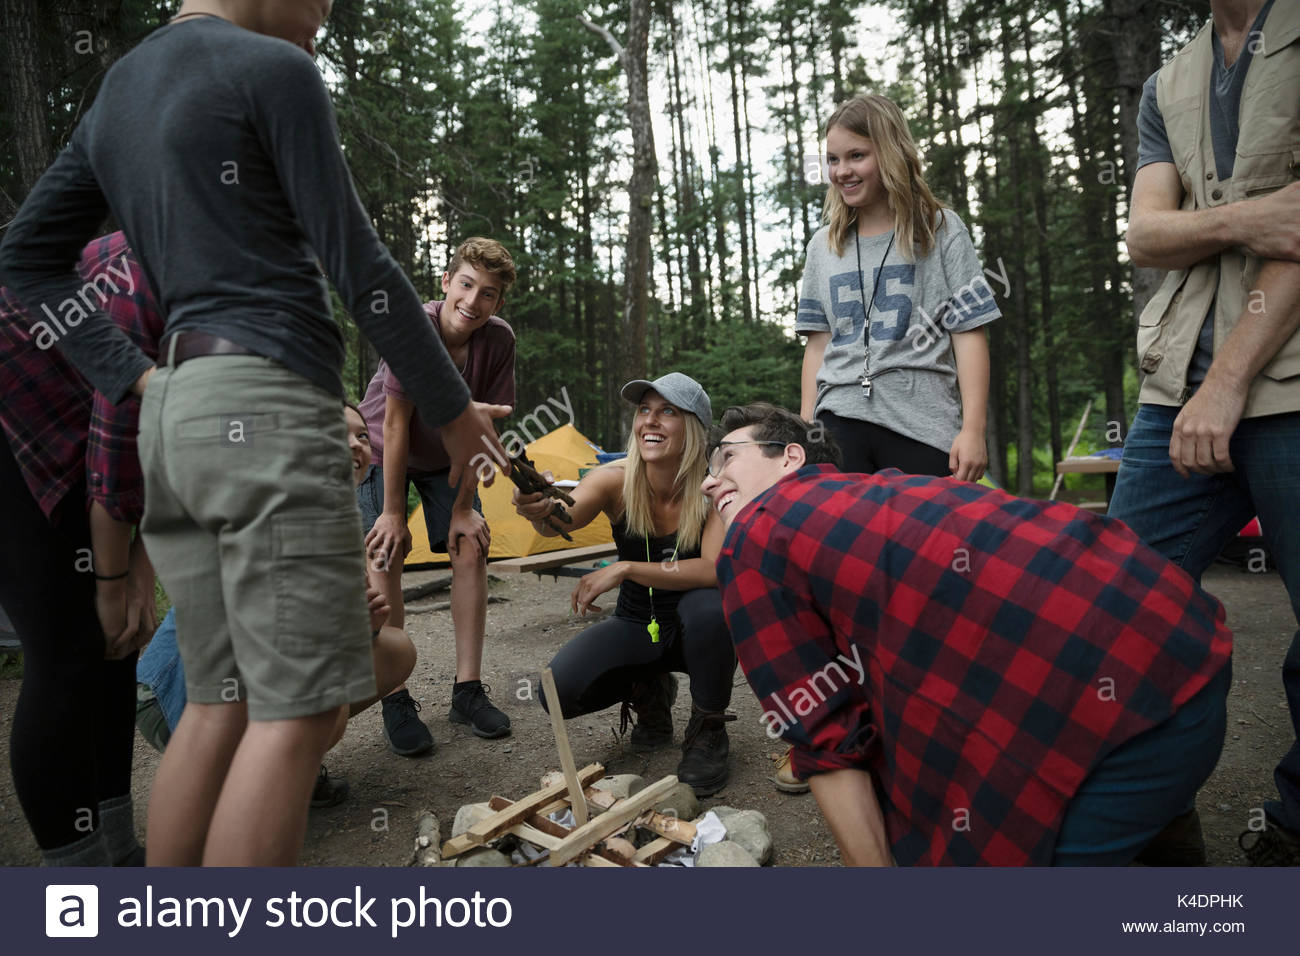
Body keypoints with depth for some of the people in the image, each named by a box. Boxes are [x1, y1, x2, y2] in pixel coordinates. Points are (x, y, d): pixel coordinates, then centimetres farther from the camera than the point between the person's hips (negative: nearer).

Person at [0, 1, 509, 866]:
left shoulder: (116, 89, 23)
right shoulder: (273, 69, -1)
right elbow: (358, 267, -6)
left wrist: (134, 378, 12)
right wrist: (453, 410, 0)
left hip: (173, 415, 9)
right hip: (267, 405, -8)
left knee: (221, 701, 12)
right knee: (296, 710, -6)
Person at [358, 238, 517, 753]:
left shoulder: (498, 340, -22)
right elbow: (395, 423, -26)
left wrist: (463, 507, -13)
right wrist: (393, 512, -21)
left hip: (448, 456, 3)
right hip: (385, 451, -3)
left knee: (471, 547, -10)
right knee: (385, 560, -13)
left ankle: (467, 689, -2)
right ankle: (396, 700, -6)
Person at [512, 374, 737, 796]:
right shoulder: (616, 480, -16)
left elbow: (714, 570, -34)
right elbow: (566, 518, -35)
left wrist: (626, 569, -39)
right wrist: (541, 511, -59)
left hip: (694, 631, -2)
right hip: (634, 626, 2)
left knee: (707, 607, -37)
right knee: (559, 690, -21)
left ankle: (708, 730, -9)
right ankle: (648, 691, 12)